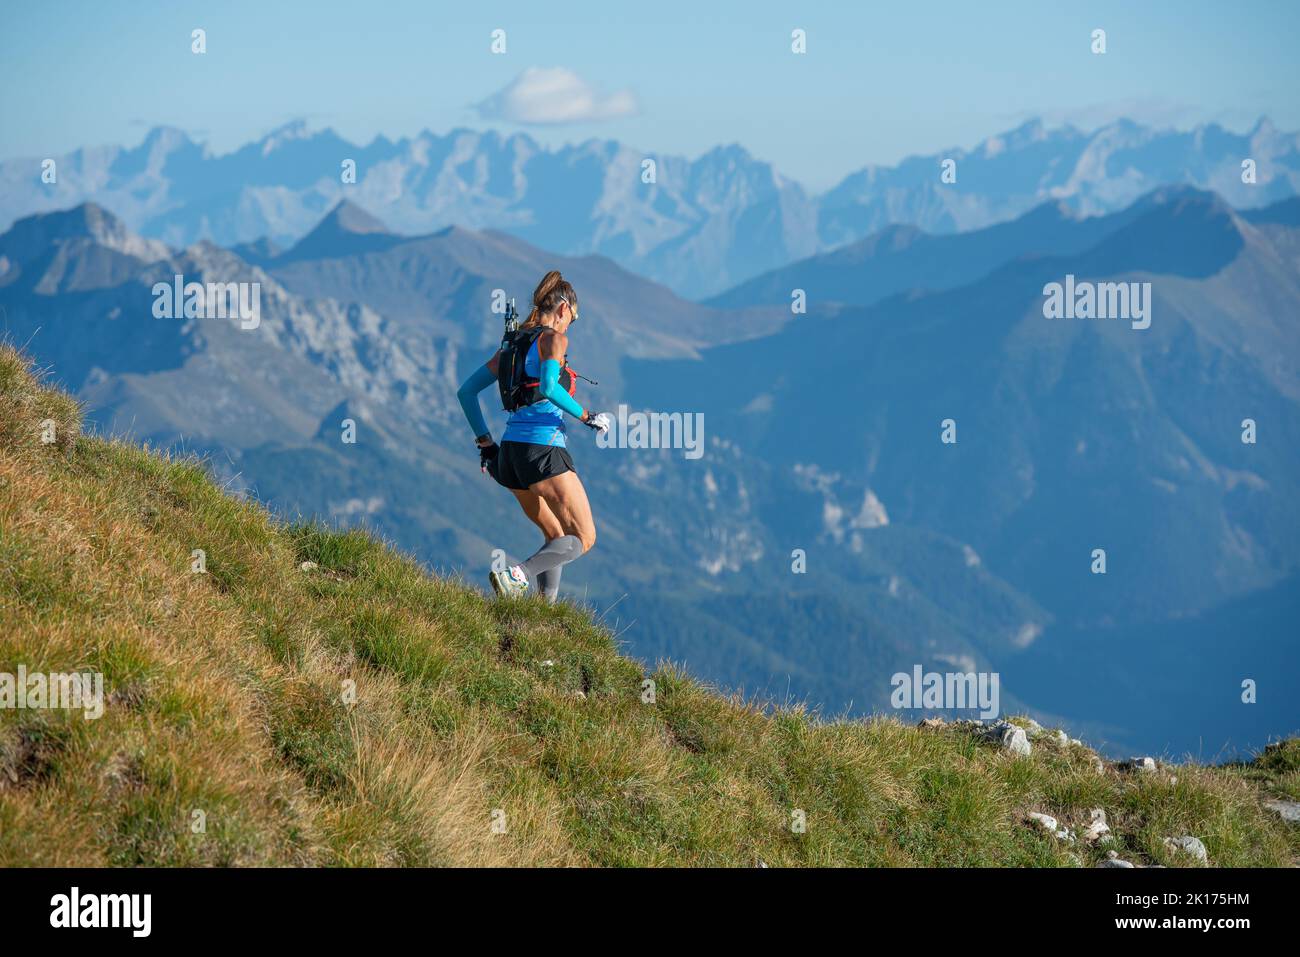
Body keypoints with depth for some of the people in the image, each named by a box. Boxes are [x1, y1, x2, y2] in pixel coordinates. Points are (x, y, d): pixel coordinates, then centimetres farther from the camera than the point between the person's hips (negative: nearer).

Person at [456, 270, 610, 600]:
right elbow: (548, 387, -24)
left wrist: (485, 442, 19)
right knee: (583, 540, -3)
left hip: (510, 451, 8)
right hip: (544, 451, -8)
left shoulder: (510, 345, 17)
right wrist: (586, 416, -13)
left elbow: (466, 391, 17)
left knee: (556, 536, 22)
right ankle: (518, 575, -27)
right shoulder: (554, 339, -5)